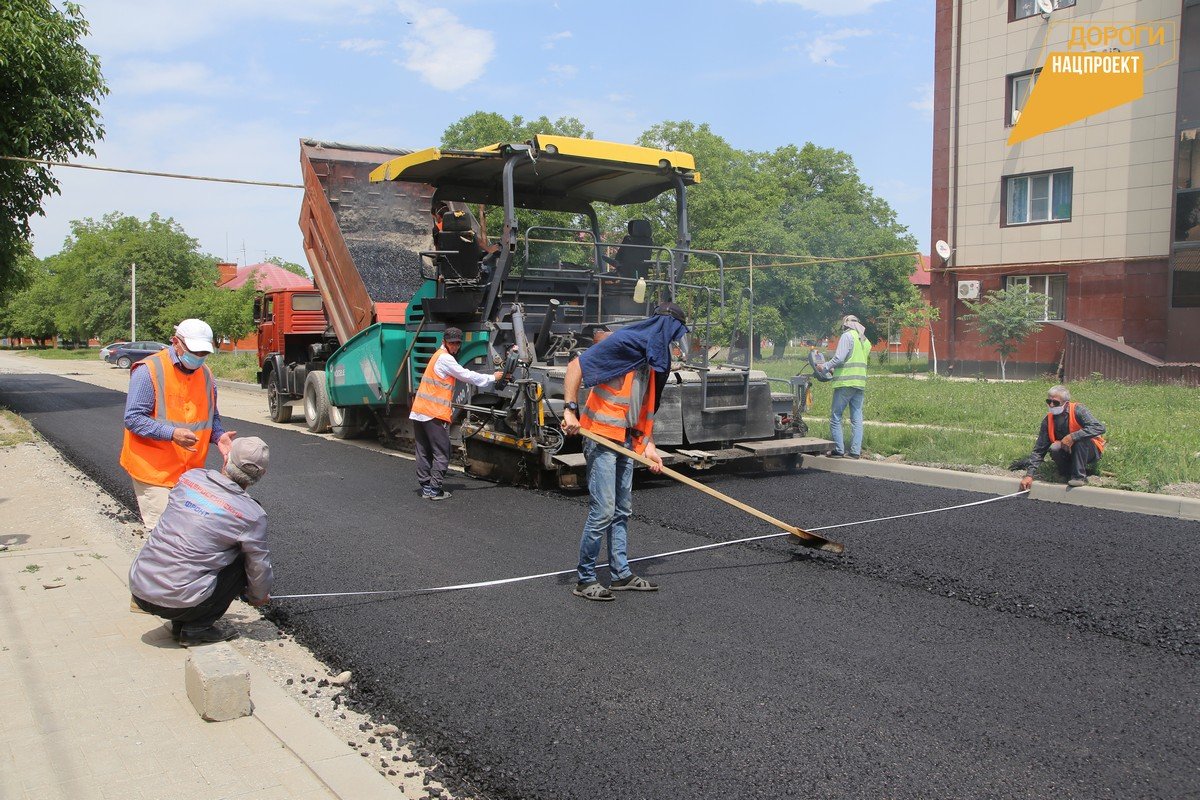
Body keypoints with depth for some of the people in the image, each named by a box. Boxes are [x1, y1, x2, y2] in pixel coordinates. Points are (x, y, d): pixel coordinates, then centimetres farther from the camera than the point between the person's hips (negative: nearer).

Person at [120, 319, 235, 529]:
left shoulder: (206, 375, 8)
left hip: (191, 471, 6)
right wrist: (172, 433, -27)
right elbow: (133, 418, -15)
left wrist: (219, 436, -4)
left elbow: (212, 417, 18)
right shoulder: (149, 371, -12)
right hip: (155, 470, -6)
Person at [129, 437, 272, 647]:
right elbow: (259, 566, 4)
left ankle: (180, 623, 19)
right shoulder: (252, 515, -11)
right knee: (243, 559, 8)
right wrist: (258, 596, 25)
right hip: (179, 602, -6)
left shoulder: (190, 477, 2)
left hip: (138, 589, 6)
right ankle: (197, 628, 6)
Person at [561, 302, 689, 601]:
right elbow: (576, 365, -15)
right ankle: (584, 579, 4)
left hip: (626, 440, 9)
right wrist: (571, 409, -22)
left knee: (622, 510, 14)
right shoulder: (623, 341, -11)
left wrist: (648, 444, 11)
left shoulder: (654, 359, 15)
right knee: (603, 511, -8)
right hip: (602, 436, -9)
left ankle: (621, 574, 25)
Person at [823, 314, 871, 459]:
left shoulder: (847, 336, -7)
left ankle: (839, 450, -1)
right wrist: (835, 369, 23)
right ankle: (856, 451, 6)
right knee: (857, 418, 7)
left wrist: (825, 367, -2)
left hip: (845, 383, -7)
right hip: (860, 382, 8)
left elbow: (839, 358, -16)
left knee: (836, 417, 0)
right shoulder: (865, 341, 18)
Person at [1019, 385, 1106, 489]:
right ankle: (1069, 476, -6)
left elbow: (1099, 428, -31)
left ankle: (1080, 476, -24)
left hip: (1089, 452, -3)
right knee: (1054, 448, -28)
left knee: (1080, 438, -33)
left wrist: (1072, 437, -36)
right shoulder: (1048, 421, -8)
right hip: (1068, 453, 3)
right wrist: (1029, 475, -15)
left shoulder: (1077, 410, -19)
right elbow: (1039, 450, -7)